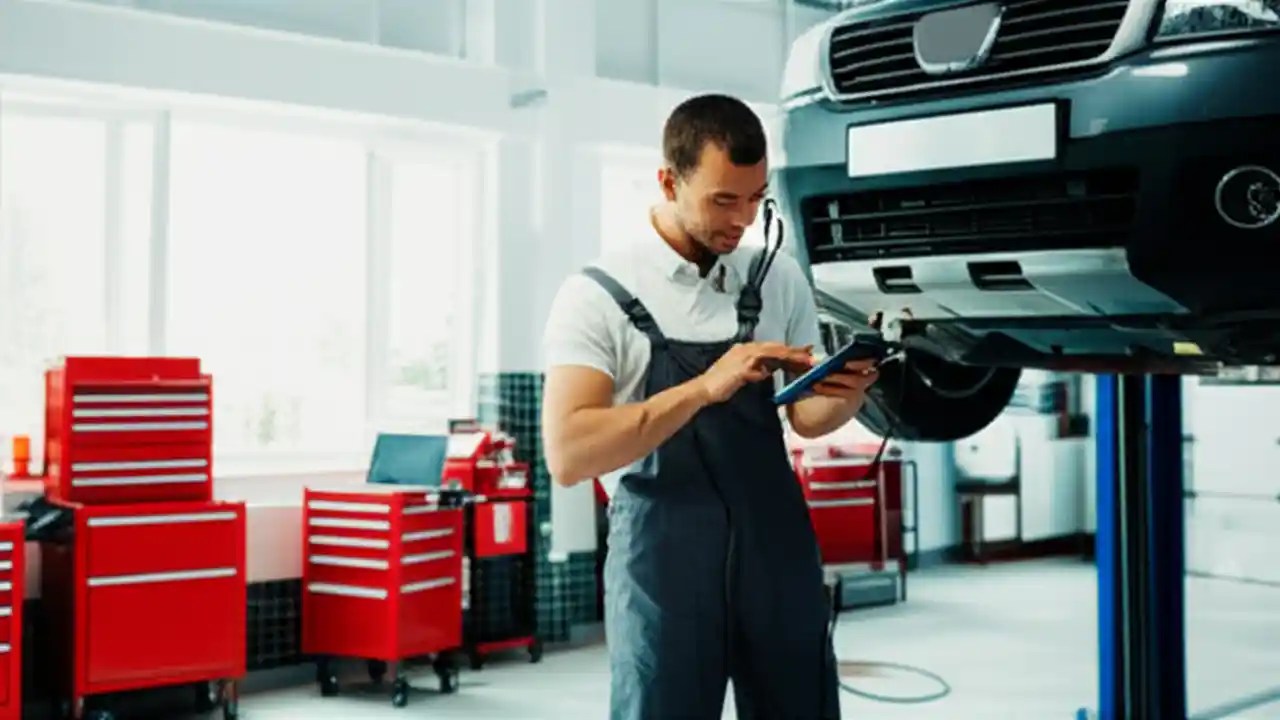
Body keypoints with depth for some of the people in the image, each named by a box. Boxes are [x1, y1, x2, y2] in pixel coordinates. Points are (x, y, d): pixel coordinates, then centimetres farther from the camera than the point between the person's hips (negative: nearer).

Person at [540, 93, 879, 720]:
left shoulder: (779, 279, 6)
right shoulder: (599, 295, -8)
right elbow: (567, 455, -18)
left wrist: (842, 396, -9)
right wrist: (704, 388, -26)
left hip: (777, 549, 4)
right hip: (663, 557, -4)